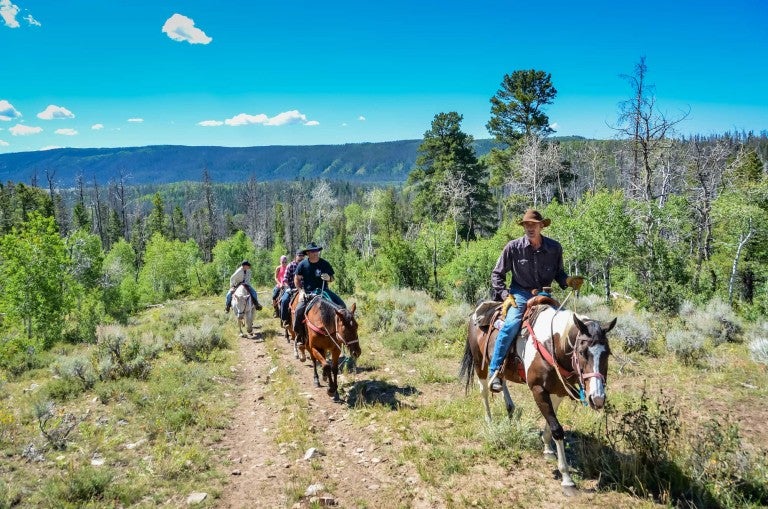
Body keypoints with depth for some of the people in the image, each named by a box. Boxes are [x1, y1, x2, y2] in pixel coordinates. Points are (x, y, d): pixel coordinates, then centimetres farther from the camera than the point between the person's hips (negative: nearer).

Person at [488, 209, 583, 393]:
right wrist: (503, 293, -11)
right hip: (520, 294, -4)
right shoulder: (513, 247, -7)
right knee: (511, 324, -28)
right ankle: (495, 371, -21)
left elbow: (558, 273, 14)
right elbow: (497, 274, 2)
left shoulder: (555, 247, -1)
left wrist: (568, 281, -7)